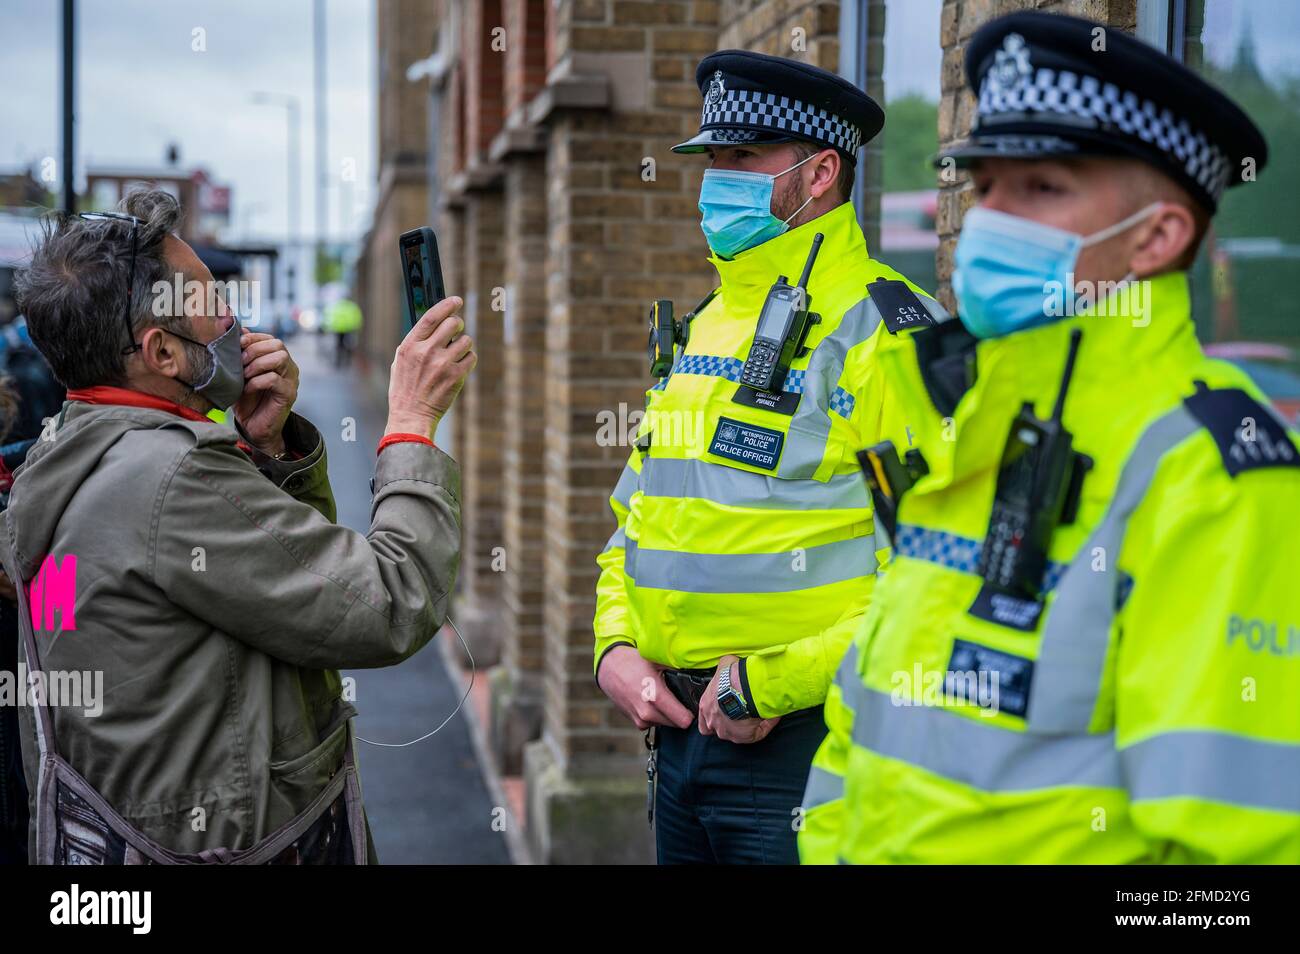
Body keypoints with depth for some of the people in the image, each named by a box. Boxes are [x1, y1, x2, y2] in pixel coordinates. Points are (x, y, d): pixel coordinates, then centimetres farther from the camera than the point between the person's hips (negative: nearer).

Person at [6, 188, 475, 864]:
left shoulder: (54, 468, 6)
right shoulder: (173, 474, -23)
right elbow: (392, 610, -23)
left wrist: (268, 448, -4)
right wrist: (414, 420, -13)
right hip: (225, 849, -9)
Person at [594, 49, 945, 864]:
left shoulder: (882, 331, -12)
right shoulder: (703, 329, 14)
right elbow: (637, 515, 22)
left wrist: (775, 683, -19)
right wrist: (615, 648, 5)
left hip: (800, 740, -7)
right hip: (681, 730, 8)